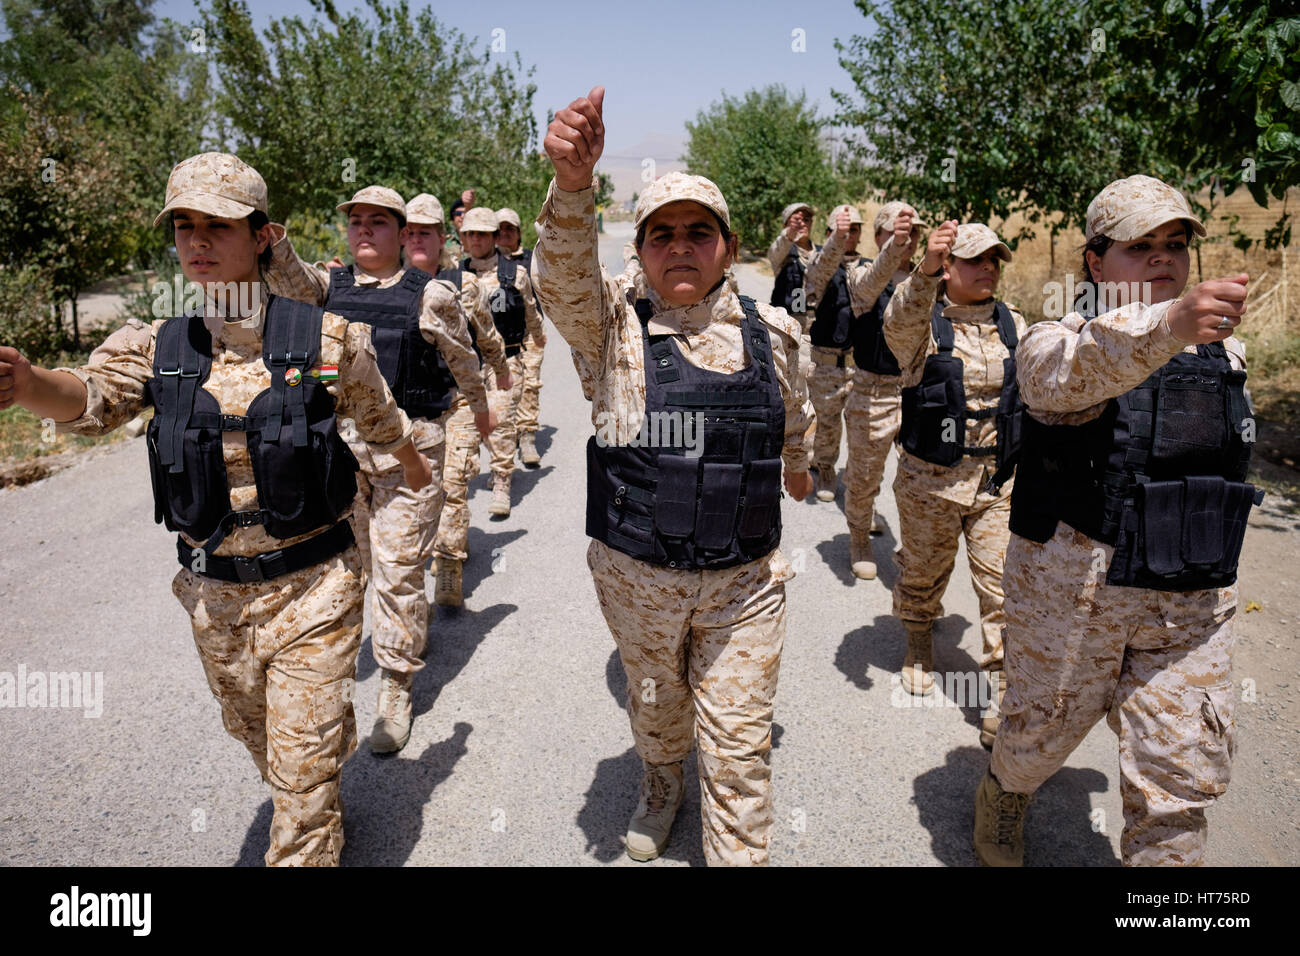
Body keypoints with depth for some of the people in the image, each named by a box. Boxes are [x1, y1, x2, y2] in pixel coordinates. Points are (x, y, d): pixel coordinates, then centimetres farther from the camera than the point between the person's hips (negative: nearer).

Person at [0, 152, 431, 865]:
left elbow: (384, 424, 6)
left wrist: (416, 470, 23)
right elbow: (89, 398, -17)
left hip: (310, 588, -4)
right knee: (253, 733, 26)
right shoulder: (155, 347, -1)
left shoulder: (328, 339, -9)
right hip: (212, 594, 4)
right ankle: (322, 810, 54)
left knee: (303, 768, 2)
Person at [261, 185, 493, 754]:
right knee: (367, 558, 18)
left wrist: (480, 406, 24)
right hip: (341, 440, 5)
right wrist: (272, 237, -34)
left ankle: (396, 689, 10)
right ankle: (413, 633, 44)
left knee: (396, 568, -3)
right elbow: (287, 277, -14)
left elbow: (462, 356, 12)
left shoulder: (431, 295, -1)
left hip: (409, 443, -4)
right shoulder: (329, 285, 8)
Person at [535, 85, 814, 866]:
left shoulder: (772, 334, -2)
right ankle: (662, 788, 57)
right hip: (638, 579, 0)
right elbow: (563, 276, -28)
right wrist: (572, 184, -45)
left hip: (745, 581, 0)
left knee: (739, 746, 8)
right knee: (655, 706, 25)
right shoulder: (616, 326, -8)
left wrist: (798, 467, 34)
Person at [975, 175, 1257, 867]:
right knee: (1043, 728, 16)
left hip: (1192, 603, 5)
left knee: (1183, 771, 6)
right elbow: (1069, 374, -37)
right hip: (1074, 589, -4)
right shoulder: (1060, 340, -11)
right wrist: (1167, 324, -56)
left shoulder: (1221, 348, 8)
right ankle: (1002, 797, 49)